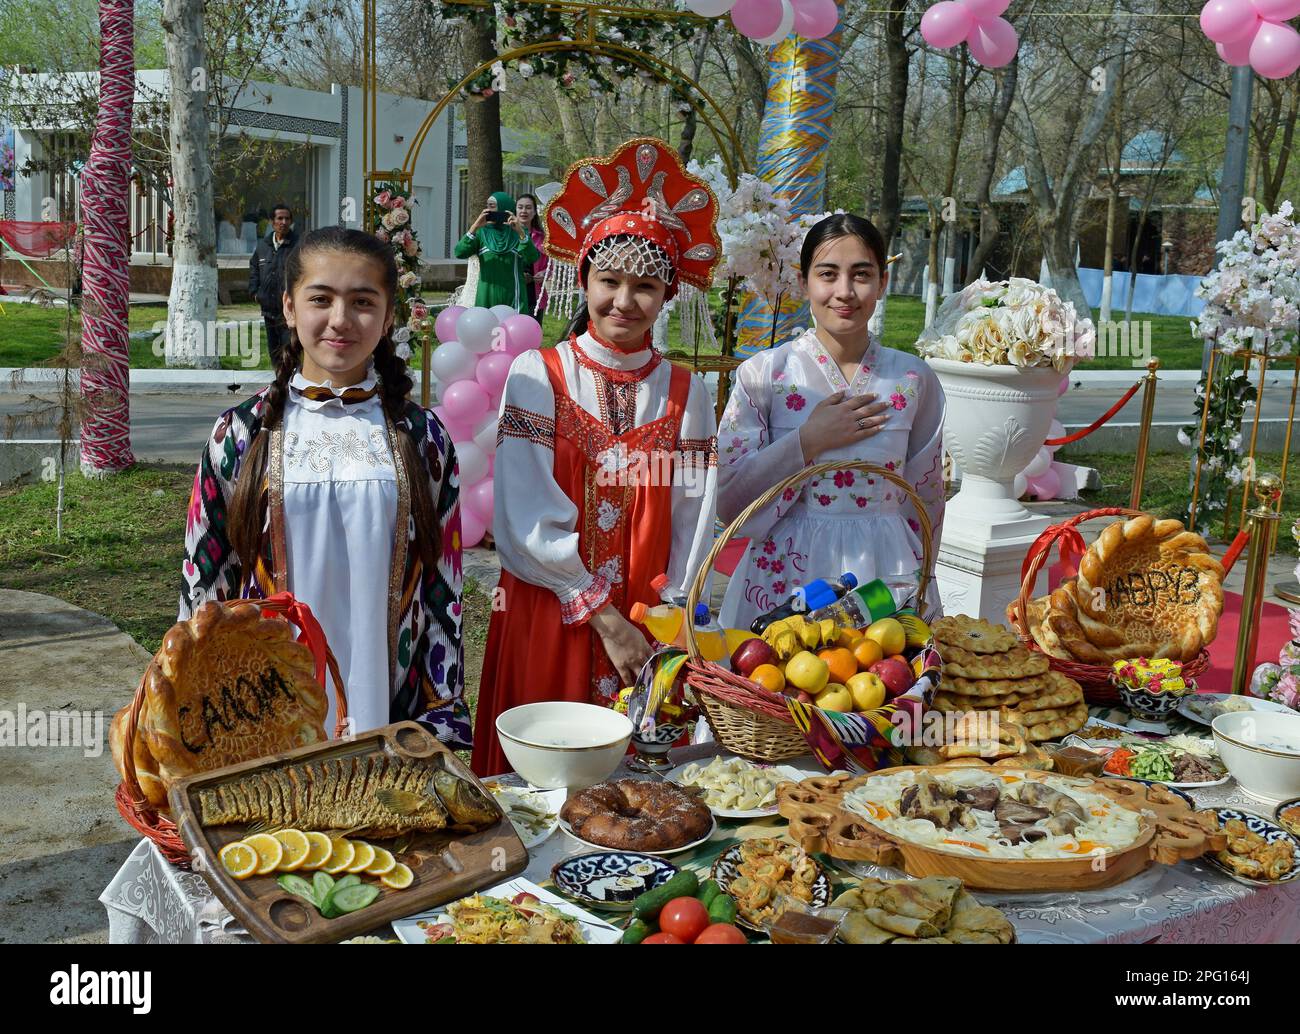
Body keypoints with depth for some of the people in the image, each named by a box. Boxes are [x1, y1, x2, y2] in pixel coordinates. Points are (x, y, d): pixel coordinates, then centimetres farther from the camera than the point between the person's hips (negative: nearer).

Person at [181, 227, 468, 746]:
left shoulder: (422, 438, -1)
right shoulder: (241, 434, -2)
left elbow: (443, 592, 1)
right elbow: (203, 585, 3)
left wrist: (443, 715, 0)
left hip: (388, 711, 0)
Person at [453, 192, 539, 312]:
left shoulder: (518, 234, 4)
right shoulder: (482, 233, 8)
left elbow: (532, 258, -11)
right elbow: (460, 253, -5)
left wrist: (521, 232, -24)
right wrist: (474, 228, -16)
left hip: (512, 298, -1)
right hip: (486, 297, 1)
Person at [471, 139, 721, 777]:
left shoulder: (686, 394, 4)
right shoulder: (535, 377, -4)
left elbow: (692, 531, 2)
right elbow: (528, 519, -10)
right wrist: (605, 618, -12)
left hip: (649, 634, 2)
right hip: (547, 621, -2)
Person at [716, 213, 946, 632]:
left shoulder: (914, 380, 1)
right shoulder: (762, 374, -4)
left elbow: (927, 502, 11)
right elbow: (729, 501, -9)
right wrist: (809, 441, -14)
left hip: (885, 579, 2)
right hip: (784, 579, -1)